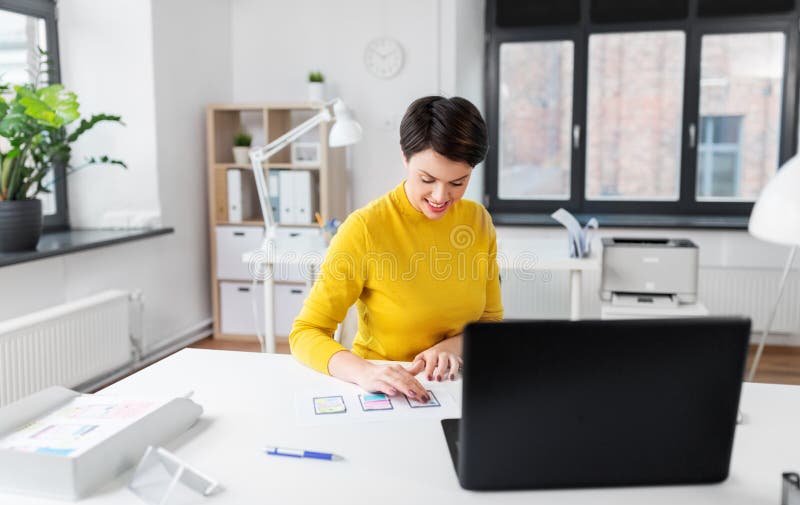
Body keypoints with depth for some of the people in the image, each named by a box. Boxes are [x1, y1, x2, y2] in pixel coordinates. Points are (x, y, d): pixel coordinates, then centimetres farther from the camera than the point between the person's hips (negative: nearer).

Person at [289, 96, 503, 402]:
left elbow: (490, 321, 8)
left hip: (451, 387, 2)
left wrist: (452, 346, -12)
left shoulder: (478, 219, -1)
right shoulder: (365, 228, -15)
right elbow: (306, 333, -14)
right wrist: (364, 372, -32)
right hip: (380, 392, -2)